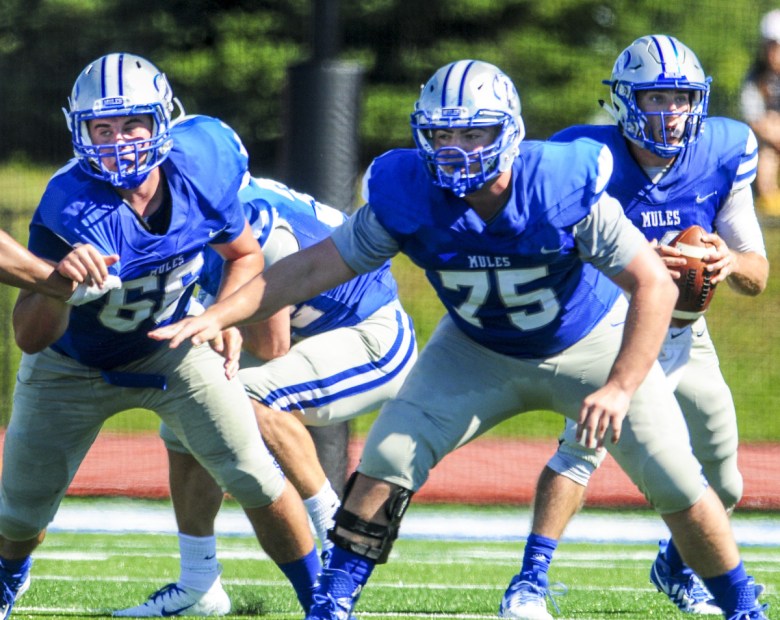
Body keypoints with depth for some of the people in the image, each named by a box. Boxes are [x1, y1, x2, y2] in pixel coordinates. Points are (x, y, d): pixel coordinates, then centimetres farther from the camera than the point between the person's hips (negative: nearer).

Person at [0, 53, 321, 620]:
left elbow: (245, 254, 0)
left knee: (258, 482, -10)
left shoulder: (201, 171, -23)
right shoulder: (72, 208, -35)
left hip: (171, 349, 2)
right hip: (75, 368, -2)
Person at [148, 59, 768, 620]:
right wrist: (218, 316, -27)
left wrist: (620, 389, -39)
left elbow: (655, 285, -31)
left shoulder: (565, 189, -34)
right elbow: (314, 268, -18)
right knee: (389, 459, -13)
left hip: (589, 343, -2)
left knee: (681, 489, -7)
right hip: (478, 353, 2)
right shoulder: (409, 198, -25)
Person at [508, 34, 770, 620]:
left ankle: (677, 565, 42)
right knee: (587, 439, -30)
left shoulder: (720, 157, -11)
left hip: (685, 338, 4)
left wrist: (731, 261, -30)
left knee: (722, 483, 11)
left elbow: (759, 276, -6)